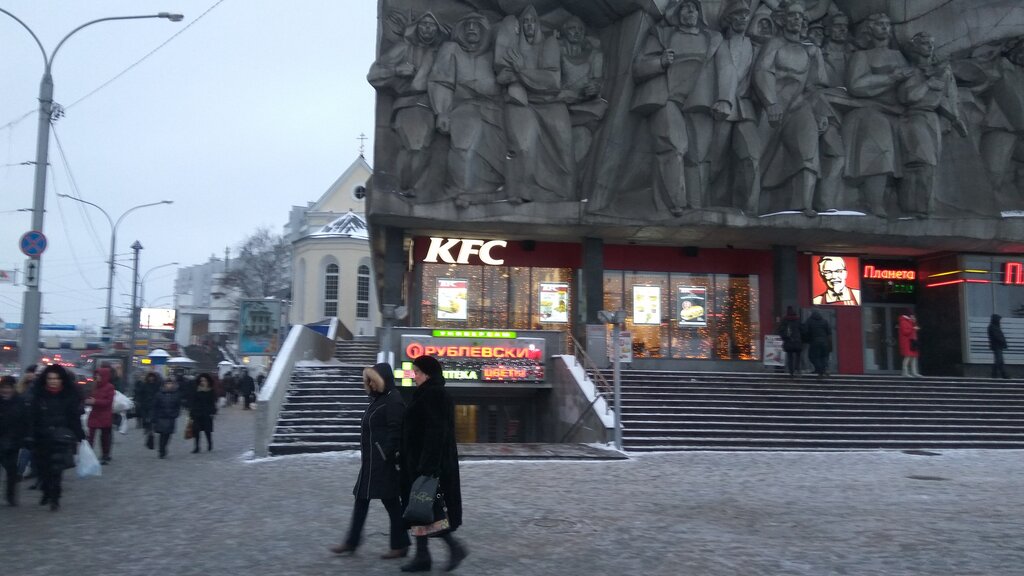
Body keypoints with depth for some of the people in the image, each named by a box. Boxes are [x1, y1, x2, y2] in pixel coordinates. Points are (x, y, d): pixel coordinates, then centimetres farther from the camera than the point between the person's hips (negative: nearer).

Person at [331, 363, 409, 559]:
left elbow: (395, 433, -21)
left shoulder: (393, 401, -15)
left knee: (391, 501, 0)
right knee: (361, 499, 13)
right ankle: (351, 542, 22)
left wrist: (386, 457, -23)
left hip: (383, 462, -10)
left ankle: (400, 545, 11)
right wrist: (365, 456, 17)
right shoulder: (379, 399, 14)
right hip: (371, 461, 10)